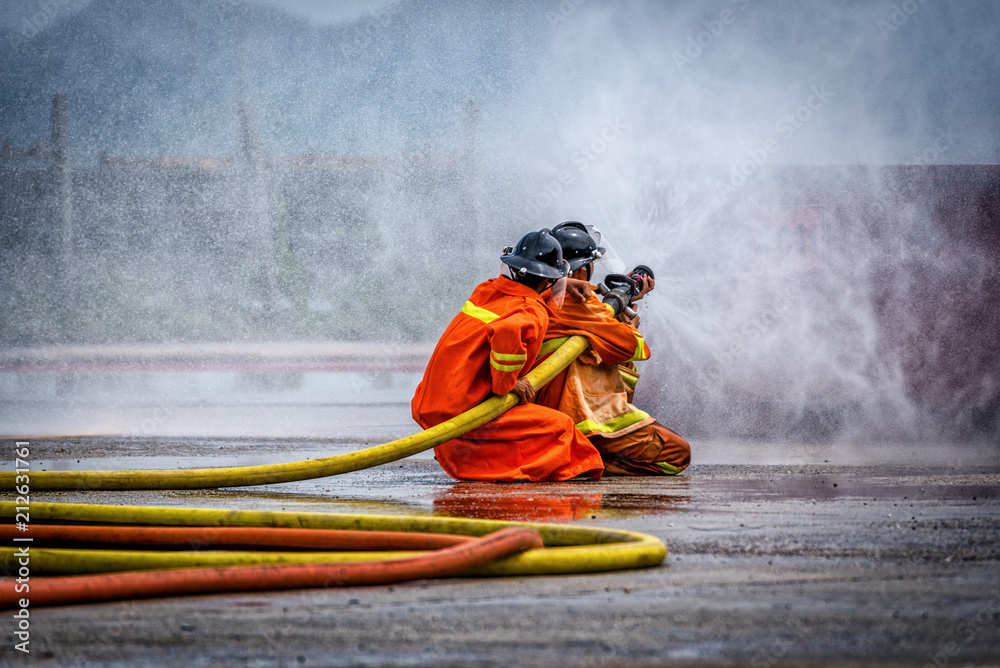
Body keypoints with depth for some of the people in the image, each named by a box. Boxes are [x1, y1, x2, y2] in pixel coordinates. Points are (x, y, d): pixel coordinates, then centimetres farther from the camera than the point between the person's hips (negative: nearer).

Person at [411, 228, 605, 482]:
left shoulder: (487, 290, 14)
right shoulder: (534, 313, -10)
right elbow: (508, 331, -32)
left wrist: (549, 297, 30)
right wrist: (507, 384, -19)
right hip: (460, 412, -8)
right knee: (559, 426, -8)